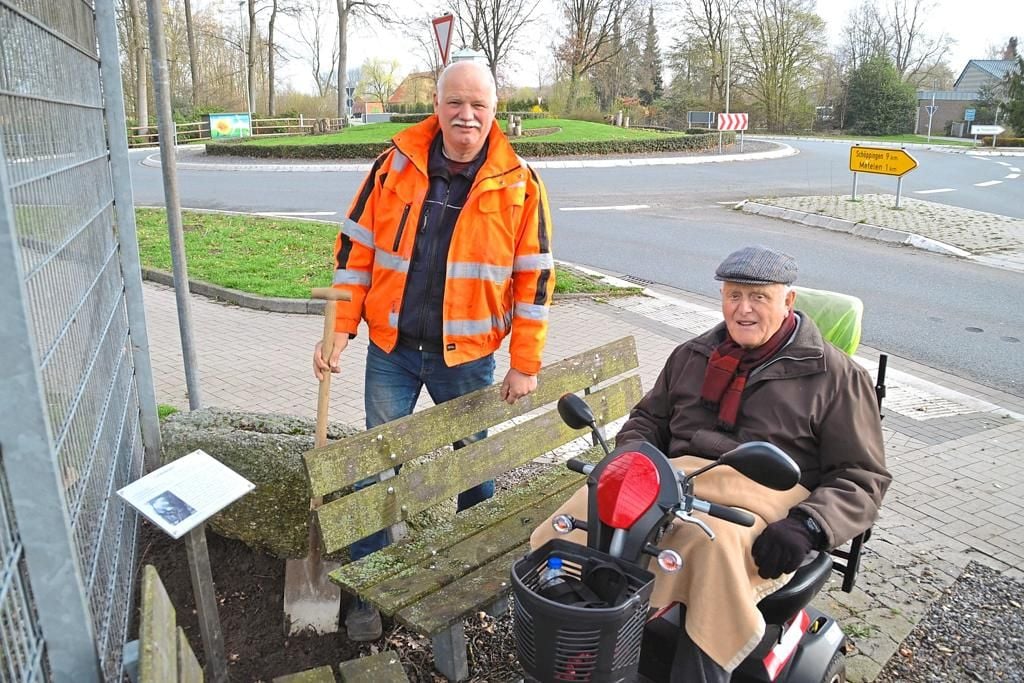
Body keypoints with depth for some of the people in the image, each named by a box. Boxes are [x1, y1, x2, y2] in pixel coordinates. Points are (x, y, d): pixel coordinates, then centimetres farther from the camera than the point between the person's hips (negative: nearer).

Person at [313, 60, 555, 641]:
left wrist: (525, 365, -4)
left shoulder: (520, 185, -7)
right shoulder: (394, 167, -4)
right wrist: (340, 331, -4)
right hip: (391, 351, 1)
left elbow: (535, 278, -4)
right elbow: (355, 250, 1)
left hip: (468, 357, -1)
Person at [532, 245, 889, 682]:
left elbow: (863, 479, 4)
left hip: (764, 508, -3)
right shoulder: (693, 355, 23)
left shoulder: (835, 375, 9)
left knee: (715, 548, -40)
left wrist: (807, 526, -15)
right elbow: (648, 418, 31)